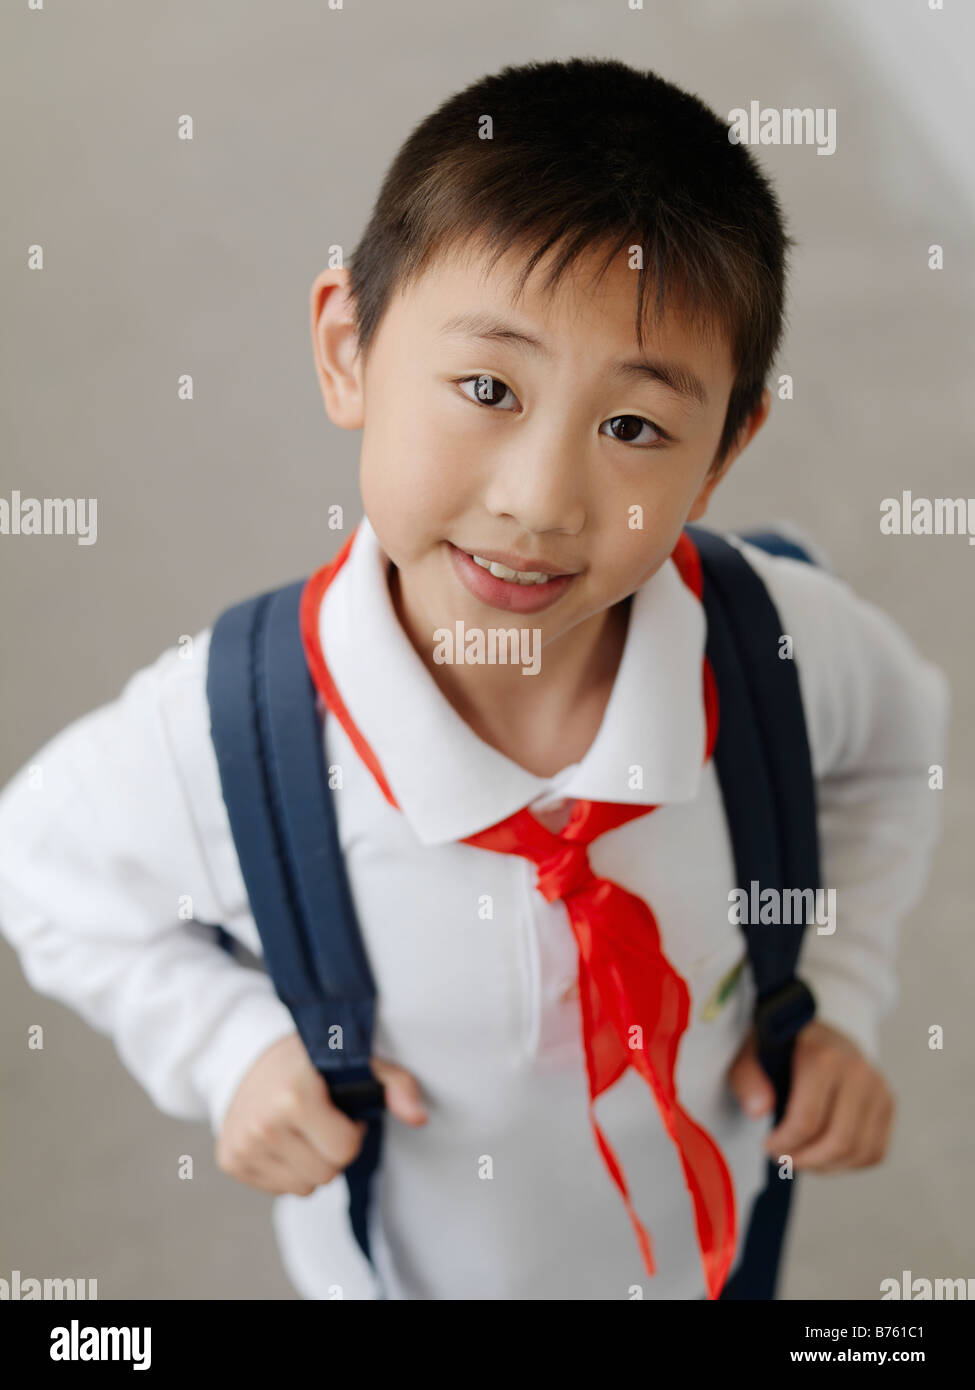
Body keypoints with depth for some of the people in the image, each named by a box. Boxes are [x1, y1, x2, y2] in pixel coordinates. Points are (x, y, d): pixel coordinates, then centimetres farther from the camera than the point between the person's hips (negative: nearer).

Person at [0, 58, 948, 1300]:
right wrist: (231, 1046, -23)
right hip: (400, 1267, -1)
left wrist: (839, 993, -11)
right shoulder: (218, 743, -34)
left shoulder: (792, 641, -28)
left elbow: (892, 745, -2)